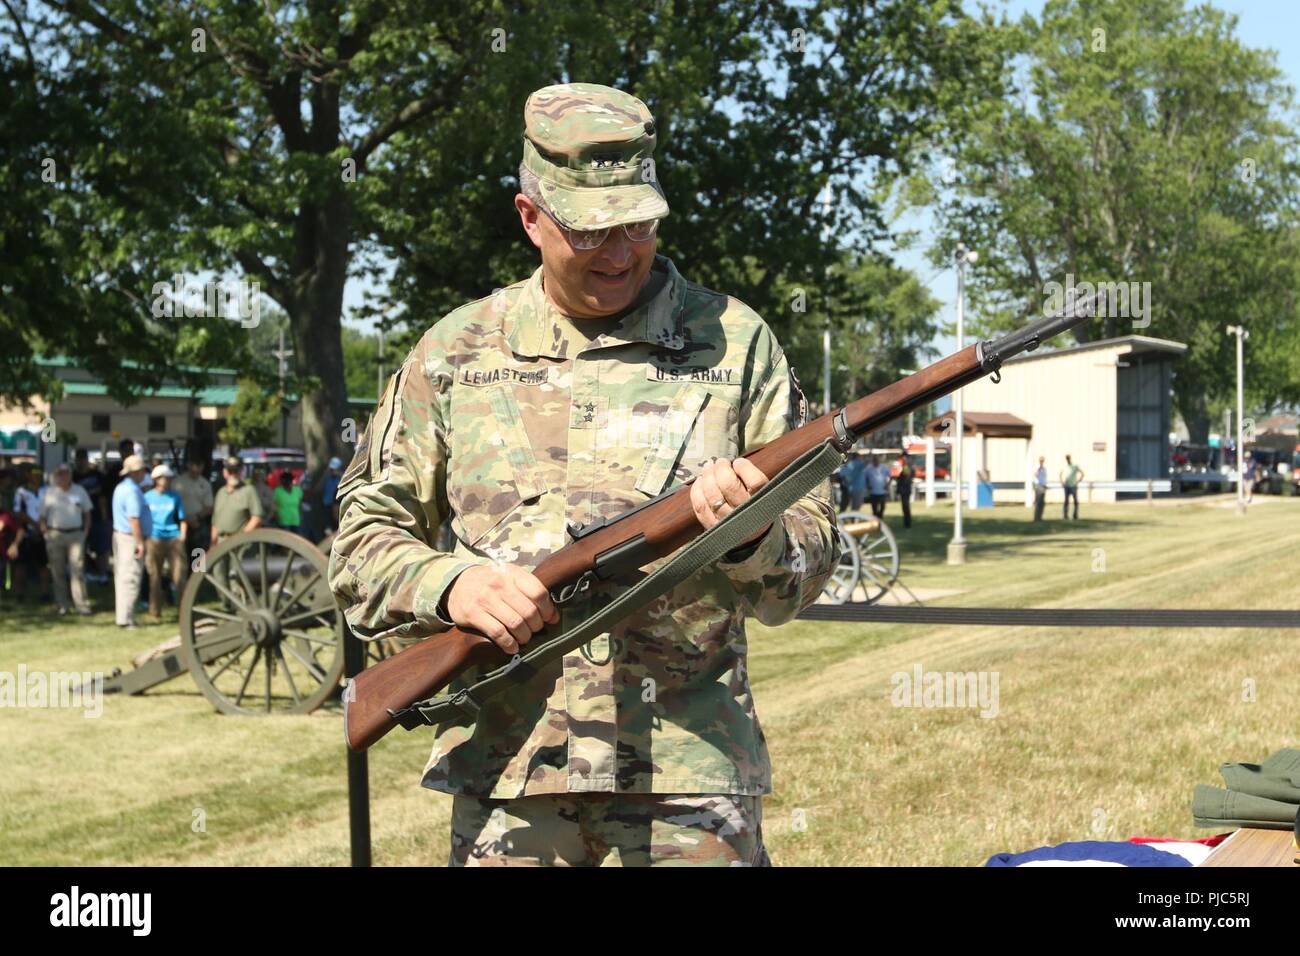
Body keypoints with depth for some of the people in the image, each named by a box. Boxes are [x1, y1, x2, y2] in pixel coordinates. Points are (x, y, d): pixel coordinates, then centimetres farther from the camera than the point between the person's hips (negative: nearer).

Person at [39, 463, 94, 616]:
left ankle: (82, 604, -6)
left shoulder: (79, 491, 9)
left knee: (78, 570, -7)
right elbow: (42, 517, 5)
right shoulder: (48, 493, 5)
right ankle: (62, 606, 9)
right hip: (55, 534, 0)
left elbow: (87, 513, 15)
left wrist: (85, 531, 5)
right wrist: (45, 533, -6)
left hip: (76, 534, 0)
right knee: (58, 572, 2)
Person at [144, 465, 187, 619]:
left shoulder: (175, 497, 8)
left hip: (174, 539, 1)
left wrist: (182, 536, 0)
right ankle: (155, 611, 10)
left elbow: (182, 519, 12)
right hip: (154, 540, -1)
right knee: (154, 576, 2)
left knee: (179, 575, -3)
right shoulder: (148, 497, 4)